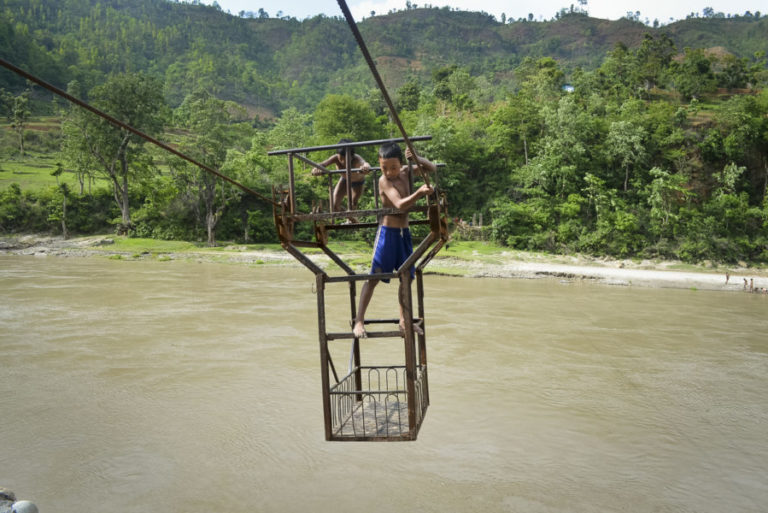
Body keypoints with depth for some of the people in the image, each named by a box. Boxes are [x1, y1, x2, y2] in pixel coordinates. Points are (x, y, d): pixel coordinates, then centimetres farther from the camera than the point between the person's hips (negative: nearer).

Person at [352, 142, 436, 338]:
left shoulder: (406, 172, 3)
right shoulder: (384, 180, -15)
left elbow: (432, 168, 11)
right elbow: (400, 204, -27)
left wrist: (417, 159, -8)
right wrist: (419, 193, -42)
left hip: (404, 233, 7)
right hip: (387, 232, -7)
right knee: (374, 277, -7)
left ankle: (404, 321, 20)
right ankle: (359, 321, -3)